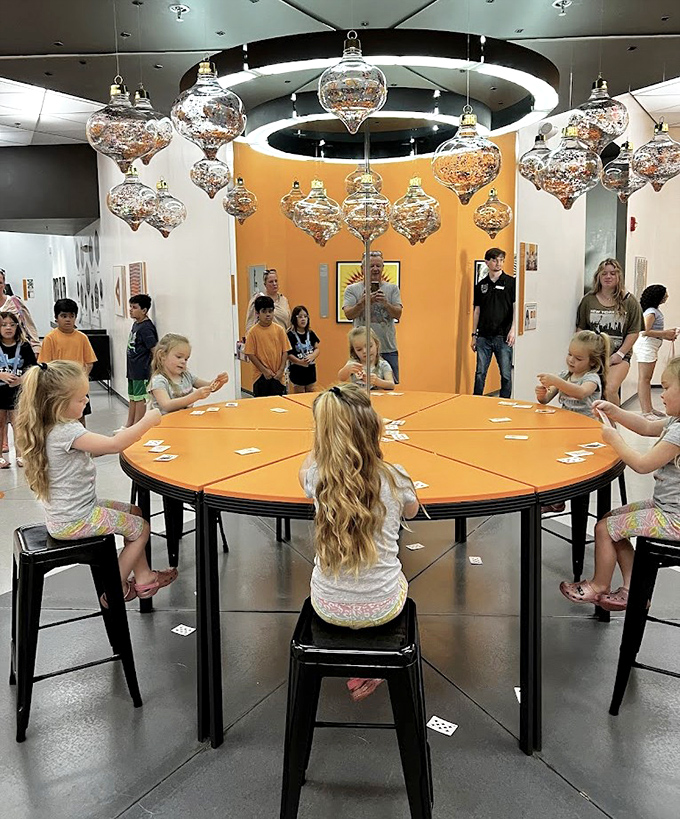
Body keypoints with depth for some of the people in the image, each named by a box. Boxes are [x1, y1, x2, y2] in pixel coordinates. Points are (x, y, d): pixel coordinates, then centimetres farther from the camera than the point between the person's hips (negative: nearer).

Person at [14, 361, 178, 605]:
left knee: (134, 512, 21)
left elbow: (93, 449, 16)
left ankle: (142, 577, 25)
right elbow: (114, 445, -33)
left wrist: (123, 437, 0)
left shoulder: (53, 428, 4)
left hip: (70, 510, 10)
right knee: (141, 528, 4)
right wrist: (147, 421, -21)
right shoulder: (66, 432, -28)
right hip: (74, 520, -10)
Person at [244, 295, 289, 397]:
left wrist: (281, 370, -5)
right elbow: (250, 354, -5)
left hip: (278, 376, 2)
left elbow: (285, 351, 4)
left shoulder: (279, 330, 1)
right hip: (261, 375, -2)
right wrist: (264, 370, -9)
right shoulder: (253, 332, -5)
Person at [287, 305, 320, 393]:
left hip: (310, 370, 5)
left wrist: (312, 356, -14)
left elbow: (317, 349, 8)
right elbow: (288, 354, -14)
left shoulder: (310, 333, 8)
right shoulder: (290, 335, -9)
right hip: (297, 371, -5)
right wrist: (300, 362, -28)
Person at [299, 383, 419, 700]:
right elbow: (411, 511, 7)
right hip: (381, 608, -1)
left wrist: (327, 437, 21)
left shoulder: (317, 478, -16)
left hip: (328, 607, 1)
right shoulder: (394, 477, -18)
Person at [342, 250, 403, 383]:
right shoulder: (352, 289, 5)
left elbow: (398, 314, -2)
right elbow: (349, 314, -8)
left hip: (388, 349, 1)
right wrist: (362, 302, -27)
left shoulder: (392, 288, 9)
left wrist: (385, 303, -22)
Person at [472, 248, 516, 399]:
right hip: (483, 336, 3)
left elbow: (516, 307, -3)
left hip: (503, 336, -3)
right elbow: (477, 310, 13)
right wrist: (474, 335, 9)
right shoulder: (481, 285, 11)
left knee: (506, 374, 2)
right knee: (480, 373, 5)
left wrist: (513, 330, -16)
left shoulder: (510, 282, 1)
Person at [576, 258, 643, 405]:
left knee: (610, 390, -22)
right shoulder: (588, 300, 7)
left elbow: (633, 332, 1)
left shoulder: (629, 301, 3)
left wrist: (620, 354, -7)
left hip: (619, 356, -2)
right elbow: (581, 329, 9)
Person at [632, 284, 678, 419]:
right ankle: (646, 412, -12)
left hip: (651, 346, 11)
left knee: (647, 379, 13)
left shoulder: (655, 311, 16)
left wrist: (668, 334, 10)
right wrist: (665, 334, -17)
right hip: (646, 346, -11)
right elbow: (645, 331, -23)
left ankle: (649, 409, 20)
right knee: (644, 378, -10)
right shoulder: (651, 312, -14)